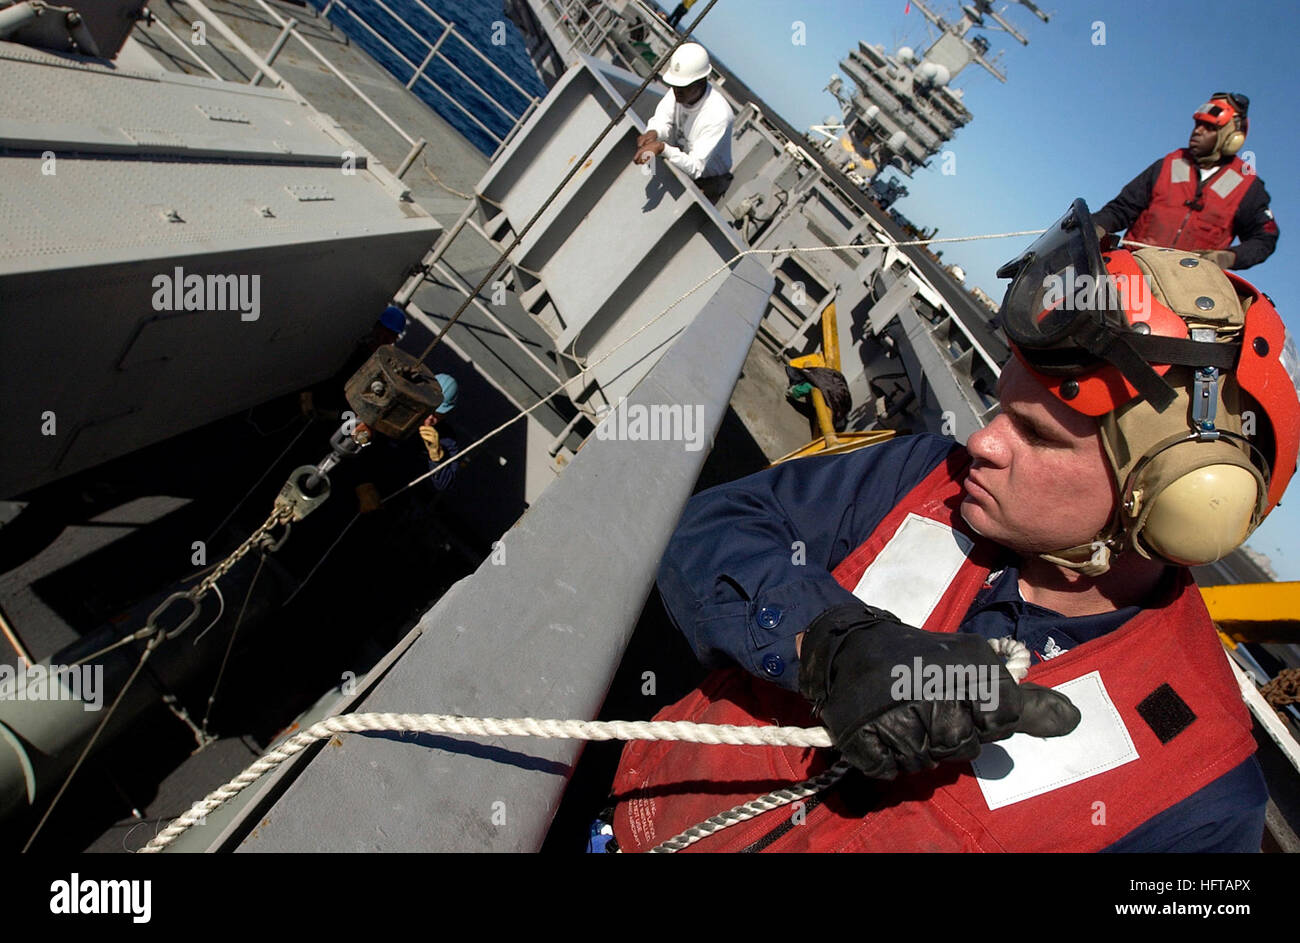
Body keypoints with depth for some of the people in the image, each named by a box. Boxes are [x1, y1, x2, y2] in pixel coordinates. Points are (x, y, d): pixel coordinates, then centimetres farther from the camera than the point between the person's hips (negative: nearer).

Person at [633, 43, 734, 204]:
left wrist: (663, 148, -51)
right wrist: (653, 133, -42)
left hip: (705, 182, -7)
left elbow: (695, 168, -36)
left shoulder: (718, 115, -35)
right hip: (678, 163, 7)